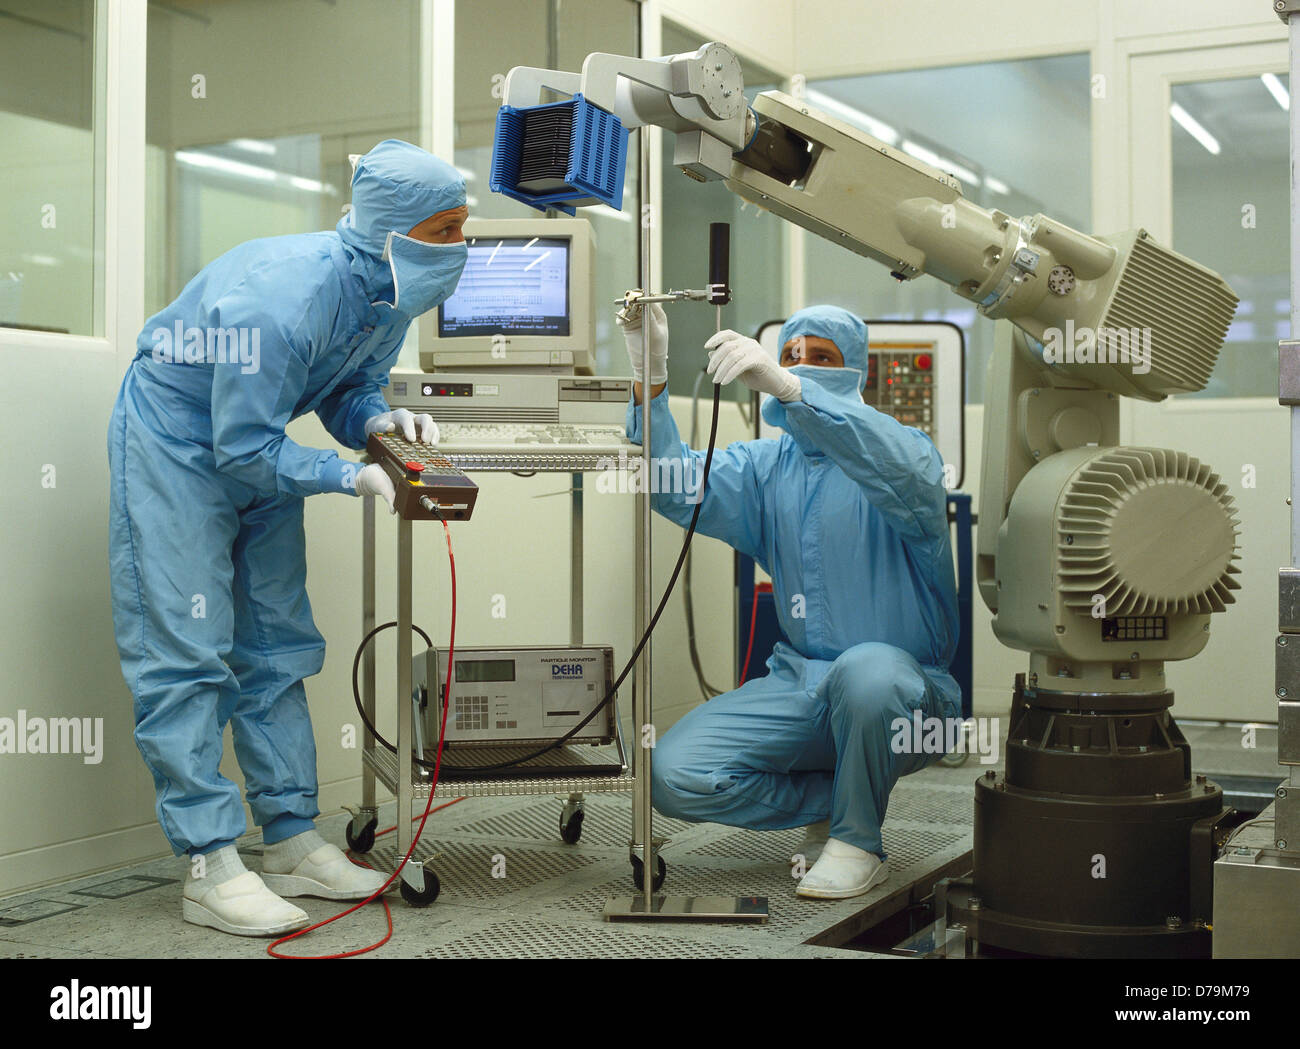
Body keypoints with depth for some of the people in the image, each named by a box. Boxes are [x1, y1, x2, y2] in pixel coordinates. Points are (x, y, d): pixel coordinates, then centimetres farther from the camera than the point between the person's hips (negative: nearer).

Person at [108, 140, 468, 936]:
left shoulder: (386, 296, -9)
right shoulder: (281, 299, -34)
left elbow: (347, 389, 4)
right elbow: (245, 449, -30)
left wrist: (379, 420, -17)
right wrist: (351, 477, -32)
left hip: (257, 450, 9)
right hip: (178, 446, -9)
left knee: (277, 648, 8)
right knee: (185, 654, -9)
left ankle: (293, 842, 15)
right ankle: (211, 869, -6)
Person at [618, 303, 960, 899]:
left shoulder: (903, 450, -5)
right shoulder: (765, 465, 10)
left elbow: (901, 473, -32)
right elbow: (681, 489, -7)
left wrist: (785, 386, -44)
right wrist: (650, 378, -22)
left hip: (903, 692, -4)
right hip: (799, 687, 5)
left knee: (866, 670, -40)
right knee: (673, 773, -14)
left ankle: (858, 840, -12)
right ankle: (835, 797, 8)